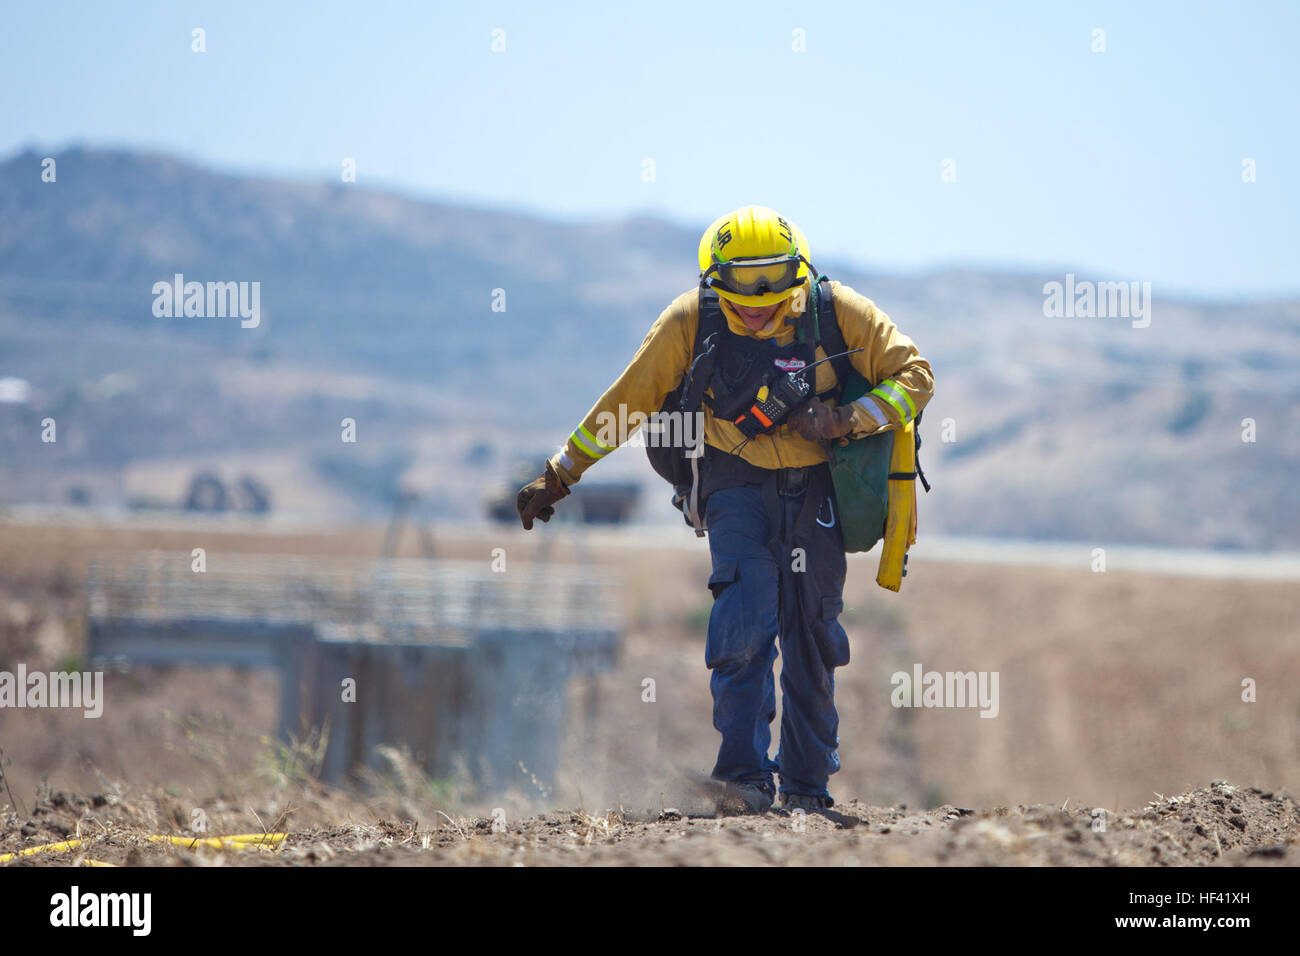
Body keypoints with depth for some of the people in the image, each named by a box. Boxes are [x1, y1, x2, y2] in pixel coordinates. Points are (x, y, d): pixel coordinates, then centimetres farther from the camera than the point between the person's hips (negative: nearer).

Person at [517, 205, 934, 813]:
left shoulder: (839, 313, -15)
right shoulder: (690, 322, -13)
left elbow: (914, 377, -8)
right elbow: (629, 398, -2)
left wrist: (847, 422, -24)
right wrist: (559, 476, 2)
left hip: (814, 485, 1)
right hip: (736, 482, -1)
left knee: (812, 632, 1)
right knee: (746, 608, -21)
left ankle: (807, 786, 13)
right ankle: (745, 774, -22)